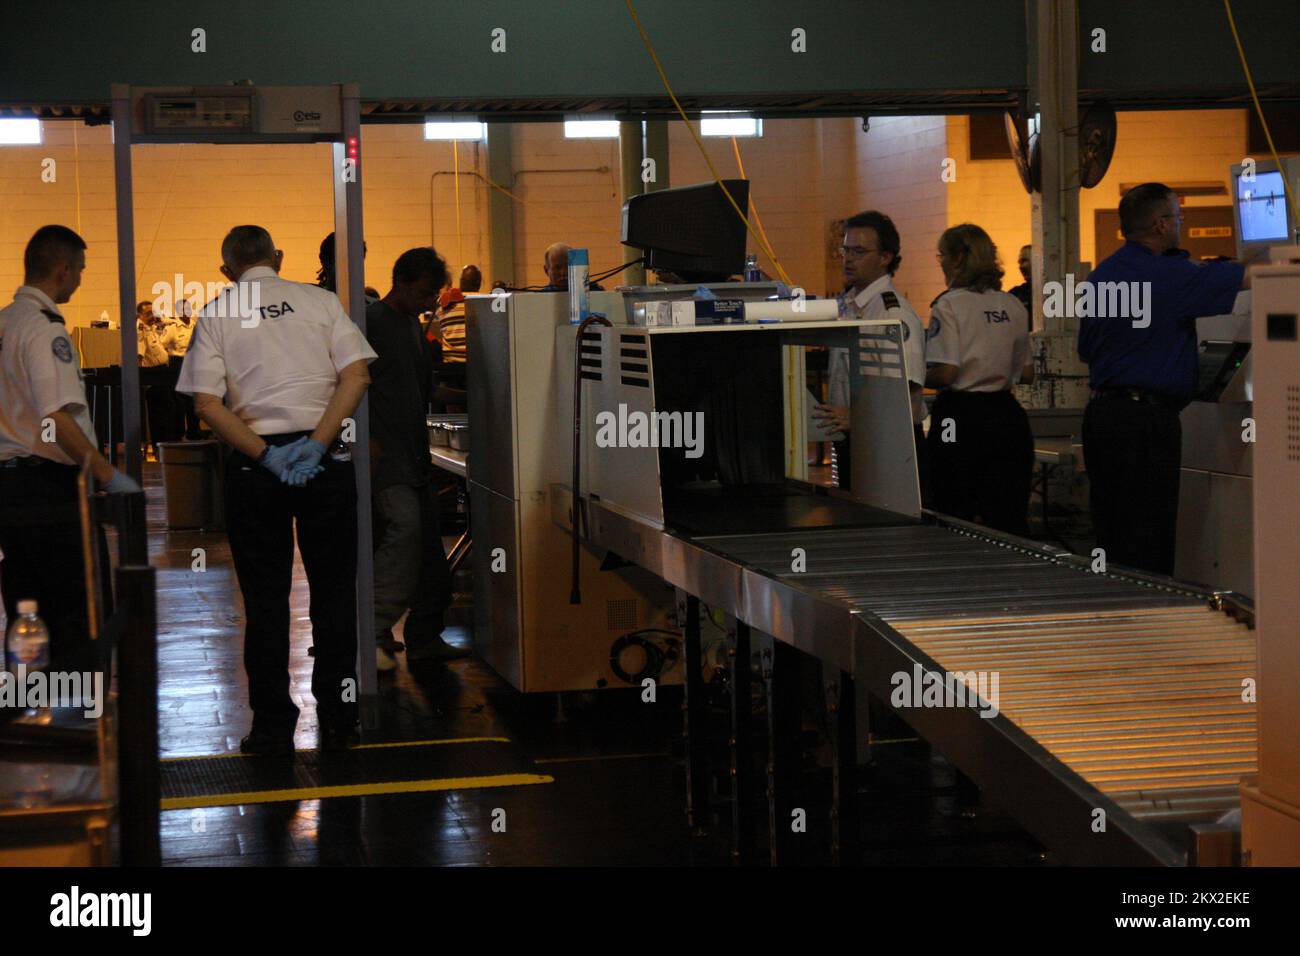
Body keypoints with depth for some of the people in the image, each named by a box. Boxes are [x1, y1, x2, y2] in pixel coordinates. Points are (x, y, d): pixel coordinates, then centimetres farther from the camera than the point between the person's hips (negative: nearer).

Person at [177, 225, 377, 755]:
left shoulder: (216, 314, 4)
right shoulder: (319, 300, 6)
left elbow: (207, 404, -6)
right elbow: (357, 375, -5)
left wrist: (264, 454, -8)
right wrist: (317, 443, -8)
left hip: (254, 469, 0)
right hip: (325, 461, 0)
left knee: (265, 598, 7)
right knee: (333, 591, 8)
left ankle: (272, 727, 9)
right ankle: (338, 720, 11)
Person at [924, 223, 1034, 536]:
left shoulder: (949, 305, -9)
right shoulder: (1014, 306, 10)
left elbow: (945, 374, -16)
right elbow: (1026, 373, 15)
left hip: (961, 419, -6)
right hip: (1008, 417, 6)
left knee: (958, 522, 2)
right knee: (1010, 520, 4)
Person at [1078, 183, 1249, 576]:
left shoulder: (1100, 276, 12)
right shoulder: (1168, 275, -13)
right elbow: (1250, 277, -11)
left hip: (1100, 409, 8)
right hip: (1146, 417, -8)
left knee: (1110, 537, 11)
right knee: (1149, 545, -5)